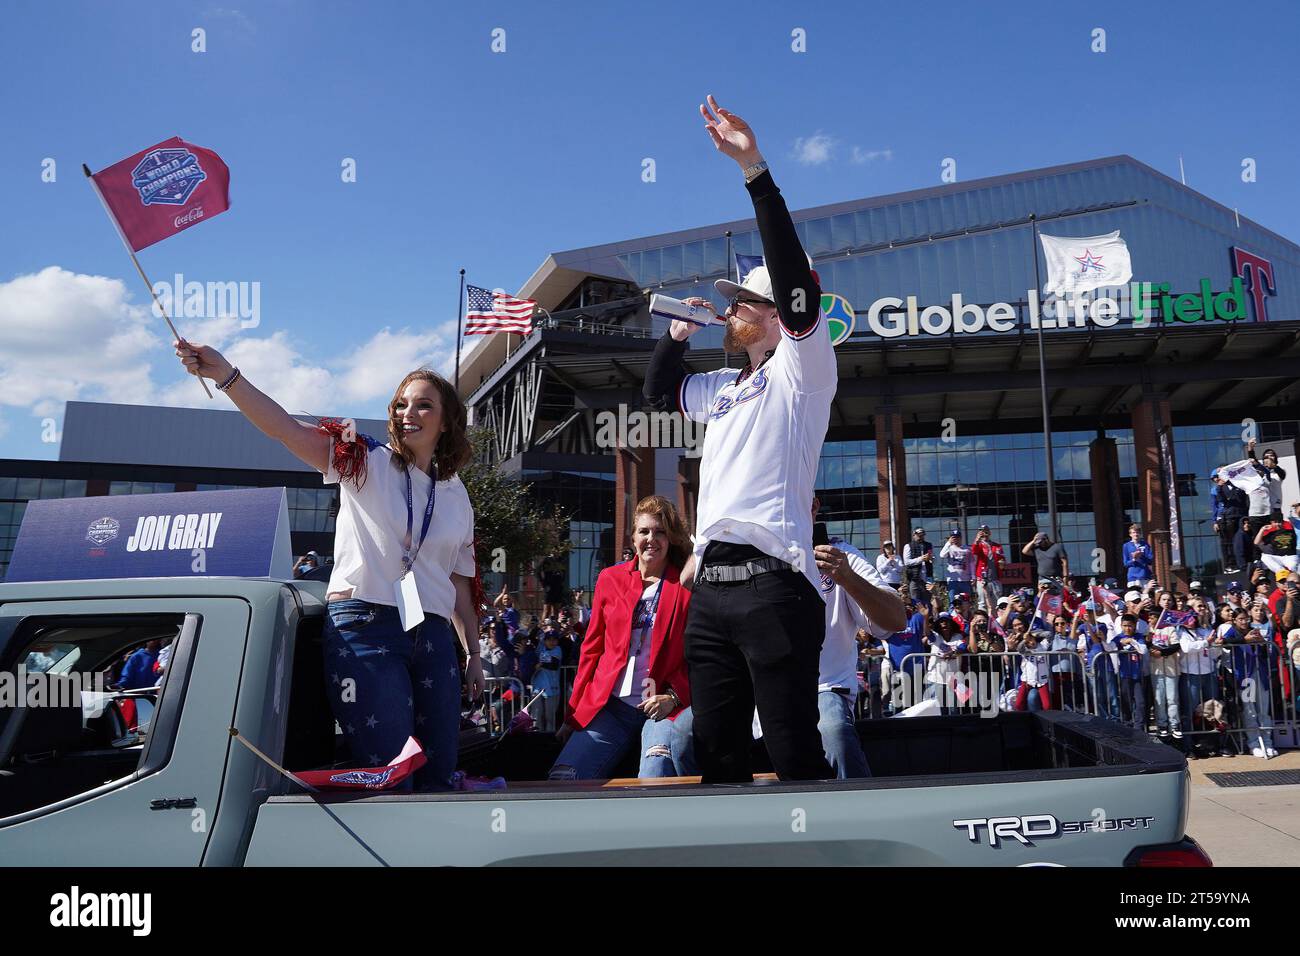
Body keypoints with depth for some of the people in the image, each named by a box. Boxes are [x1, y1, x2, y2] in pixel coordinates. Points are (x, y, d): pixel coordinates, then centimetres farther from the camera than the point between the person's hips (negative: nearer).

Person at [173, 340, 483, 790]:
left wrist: (473, 653, 18)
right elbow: (286, 428, -12)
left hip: (433, 637, 5)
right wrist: (226, 375, -25)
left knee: (439, 777, 7)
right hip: (364, 625, -4)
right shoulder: (366, 461, 3)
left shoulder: (457, 496, 15)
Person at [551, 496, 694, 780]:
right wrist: (573, 716, 13)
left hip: (665, 706, -3)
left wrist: (674, 695, -11)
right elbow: (591, 649, 16)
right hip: (610, 706, 3)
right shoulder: (610, 578, 13)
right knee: (563, 777, -16)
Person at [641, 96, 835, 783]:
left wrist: (755, 169, -18)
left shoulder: (802, 371, 2)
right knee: (717, 756, 10)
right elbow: (659, 392, 41)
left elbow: (793, 275, -12)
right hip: (710, 585, 8)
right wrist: (678, 332, 25)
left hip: (771, 580, -8)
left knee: (795, 758, -8)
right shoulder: (723, 388, 24)